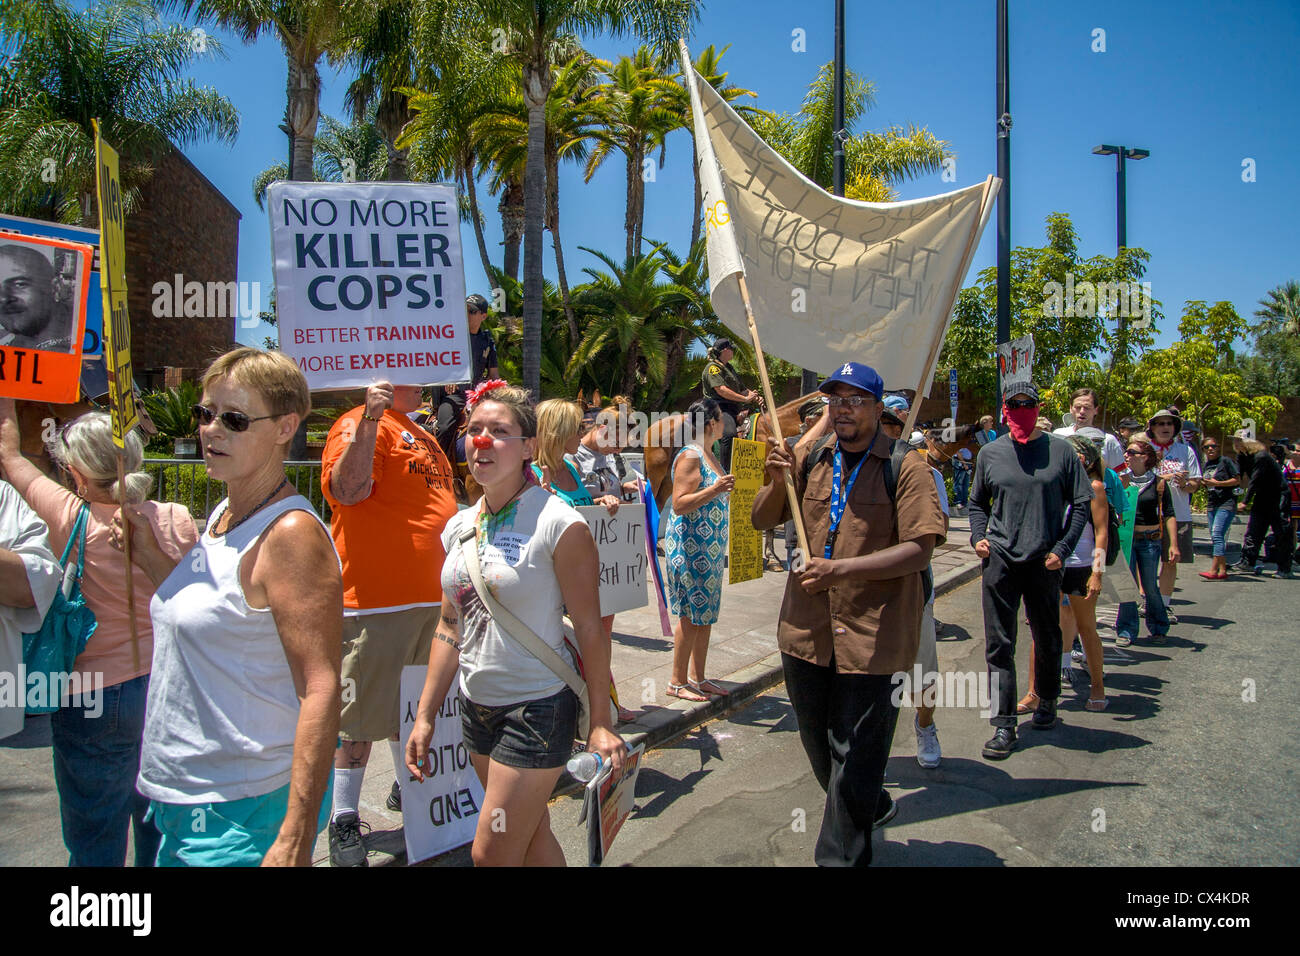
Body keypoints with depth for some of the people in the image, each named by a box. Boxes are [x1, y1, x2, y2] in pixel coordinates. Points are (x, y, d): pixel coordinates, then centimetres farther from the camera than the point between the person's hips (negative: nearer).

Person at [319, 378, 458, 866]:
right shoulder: (359, 424, -11)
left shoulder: (422, 436, 18)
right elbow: (346, 489, -29)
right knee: (363, 714, 0)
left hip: (431, 596, 9)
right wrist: (371, 418, -34)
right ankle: (344, 821, 14)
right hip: (378, 598, -9)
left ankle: (409, 787, 40)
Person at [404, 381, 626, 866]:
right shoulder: (459, 526, 4)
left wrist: (600, 722, -17)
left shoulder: (559, 525, -16)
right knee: (531, 834, 19)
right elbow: (450, 627, 10)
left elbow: (589, 629, -15)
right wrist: (425, 716, 10)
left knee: (491, 854, 0)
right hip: (477, 708, 6)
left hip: (537, 709, -6)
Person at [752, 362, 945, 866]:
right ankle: (872, 806, 49)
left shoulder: (905, 467, -8)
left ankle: (841, 856, 22)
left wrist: (841, 569, -24)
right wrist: (778, 480, -10)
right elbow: (762, 520, 10)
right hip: (806, 629, 6)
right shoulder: (808, 459, 7)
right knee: (818, 743, 22)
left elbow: (919, 550, -16)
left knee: (855, 755, 3)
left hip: (870, 635, -5)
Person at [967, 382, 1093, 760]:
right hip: (999, 560, 1)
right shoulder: (990, 453, 7)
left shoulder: (1060, 450, 1)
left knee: (1047, 638, 14)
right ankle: (1004, 724, 4)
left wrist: (1062, 549, -7)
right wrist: (978, 537, 2)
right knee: (999, 644, -1)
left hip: (1044, 561, -1)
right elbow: (977, 502, 18)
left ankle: (1047, 701, 37)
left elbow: (1081, 503, 2)